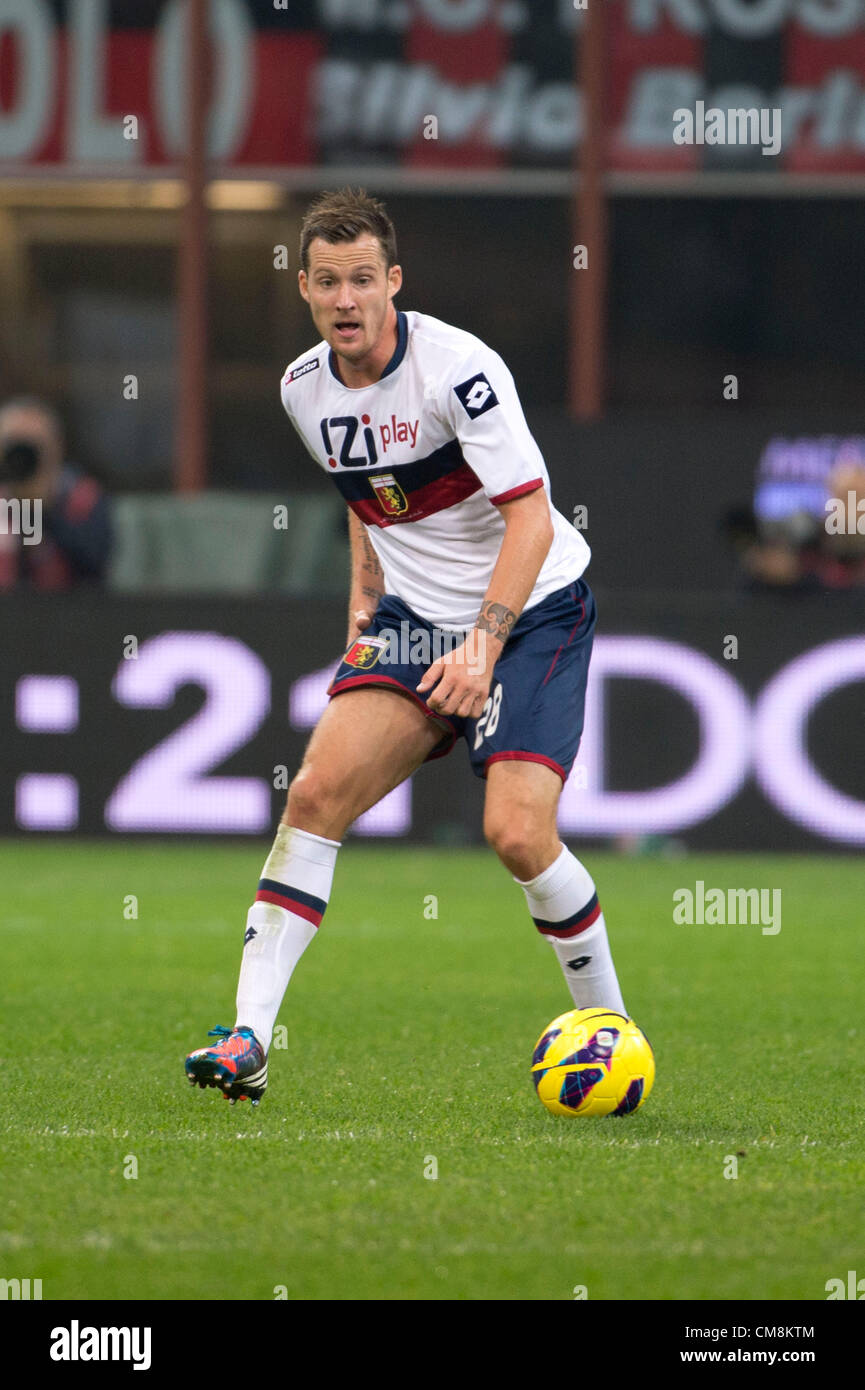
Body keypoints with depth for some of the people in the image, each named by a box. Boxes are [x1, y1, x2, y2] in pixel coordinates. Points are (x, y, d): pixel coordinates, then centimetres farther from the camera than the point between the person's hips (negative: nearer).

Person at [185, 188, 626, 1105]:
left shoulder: (457, 367, -20)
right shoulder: (305, 390, 1)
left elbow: (531, 516, -24)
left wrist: (483, 645, -32)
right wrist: (365, 597, 10)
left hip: (533, 612, -5)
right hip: (417, 616, 5)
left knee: (517, 833, -20)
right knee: (317, 792, -14)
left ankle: (609, 1024, 4)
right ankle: (247, 1044, -15)